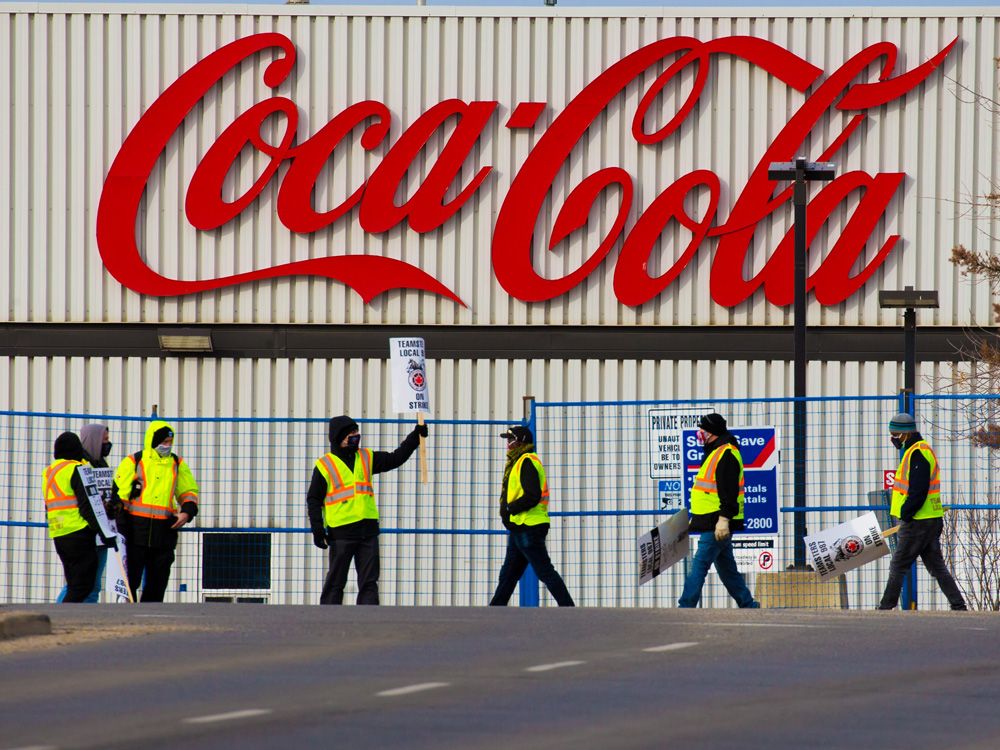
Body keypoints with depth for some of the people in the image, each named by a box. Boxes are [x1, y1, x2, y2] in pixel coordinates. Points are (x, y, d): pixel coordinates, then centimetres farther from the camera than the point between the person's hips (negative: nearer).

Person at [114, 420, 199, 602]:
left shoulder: (178, 464, 13)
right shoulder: (133, 462, 1)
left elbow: (189, 491, 20)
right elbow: (118, 493, 0)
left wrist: (186, 512, -1)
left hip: (164, 531, 4)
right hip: (136, 529, -4)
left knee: (158, 581, 7)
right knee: (130, 579, -5)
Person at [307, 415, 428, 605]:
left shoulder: (367, 458, 13)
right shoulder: (324, 465, 1)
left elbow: (396, 459, 15)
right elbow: (313, 500, 1)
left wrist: (416, 437, 5)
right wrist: (317, 529, -7)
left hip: (368, 529, 4)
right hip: (341, 531, -4)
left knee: (369, 582, 2)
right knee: (335, 582, -1)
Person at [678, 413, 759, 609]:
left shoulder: (726, 454, -14)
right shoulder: (715, 452, 20)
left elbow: (729, 490, -22)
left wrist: (724, 519, -26)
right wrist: (695, 518, 27)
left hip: (718, 525, -11)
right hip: (713, 524, 11)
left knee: (699, 566, -13)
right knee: (727, 568, 14)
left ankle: (685, 609, -17)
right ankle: (748, 605, 19)